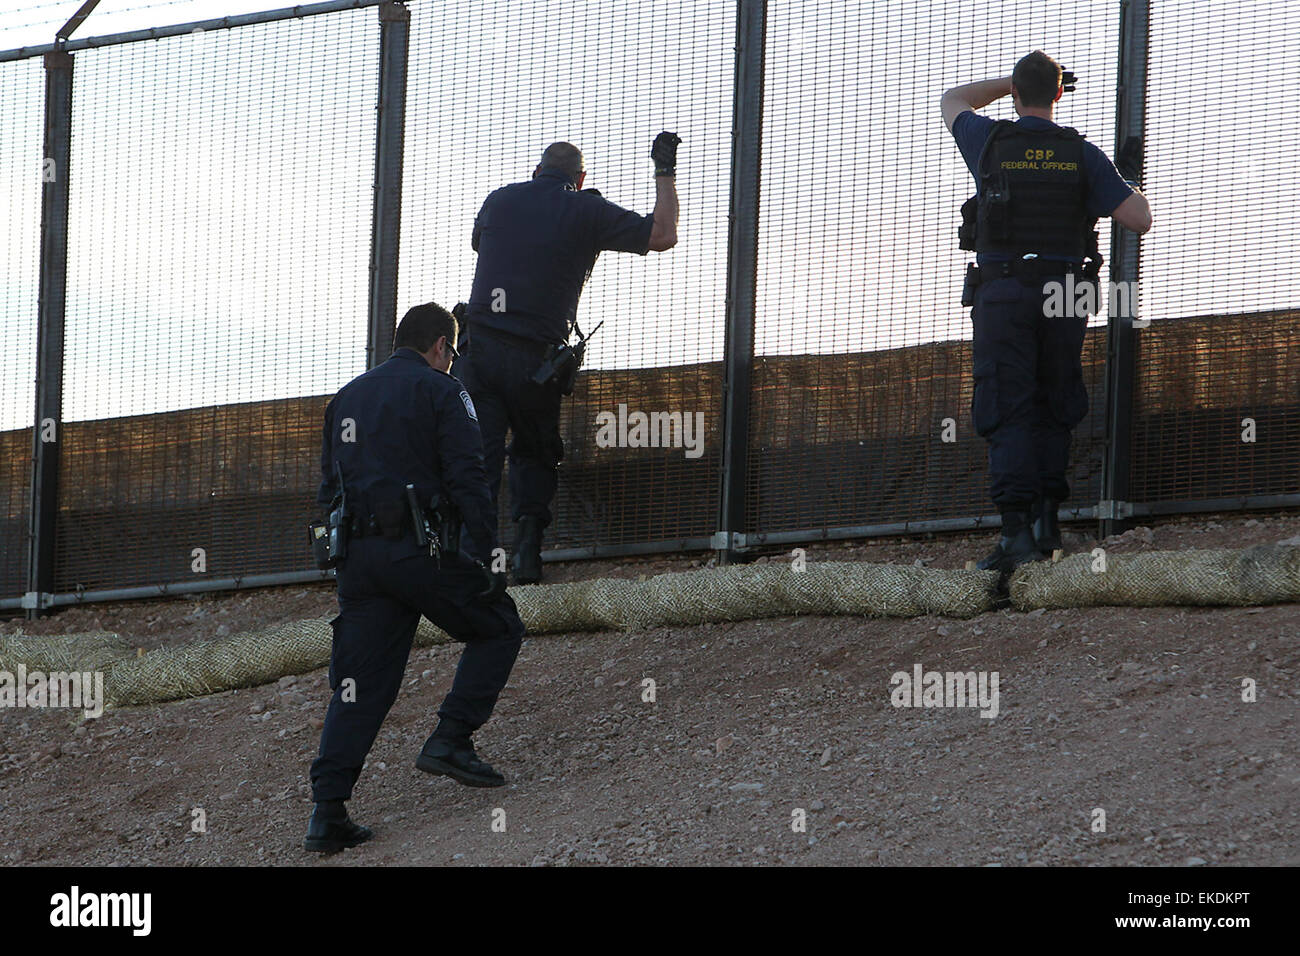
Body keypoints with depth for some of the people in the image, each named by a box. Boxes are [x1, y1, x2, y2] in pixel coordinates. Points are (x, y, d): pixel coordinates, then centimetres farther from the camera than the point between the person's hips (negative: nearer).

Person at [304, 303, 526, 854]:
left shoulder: (346, 399, 20)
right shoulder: (441, 393, -1)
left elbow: (330, 491, 21)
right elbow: (468, 481, -10)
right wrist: (486, 558, -10)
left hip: (359, 557, 6)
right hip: (422, 551, -6)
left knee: (360, 686, 6)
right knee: (498, 628, 15)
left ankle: (328, 813, -3)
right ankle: (450, 740, 1)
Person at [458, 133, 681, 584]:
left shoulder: (501, 199, 12)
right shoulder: (587, 212, 1)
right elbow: (662, 236, 2)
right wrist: (665, 172, 14)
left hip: (480, 344, 1)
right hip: (535, 356, -1)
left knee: (478, 455, -2)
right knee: (534, 453, 18)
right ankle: (527, 546, 1)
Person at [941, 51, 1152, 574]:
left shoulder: (990, 143, 2)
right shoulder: (1083, 155, 3)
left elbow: (953, 100, 25)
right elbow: (1139, 219, -1)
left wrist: (1012, 83, 33)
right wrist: (1133, 190, 22)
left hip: (1002, 294, -2)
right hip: (1064, 295, 2)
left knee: (1007, 415, -7)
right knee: (1053, 412, 15)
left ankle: (1017, 529, -21)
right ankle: (1047, 520, 7)